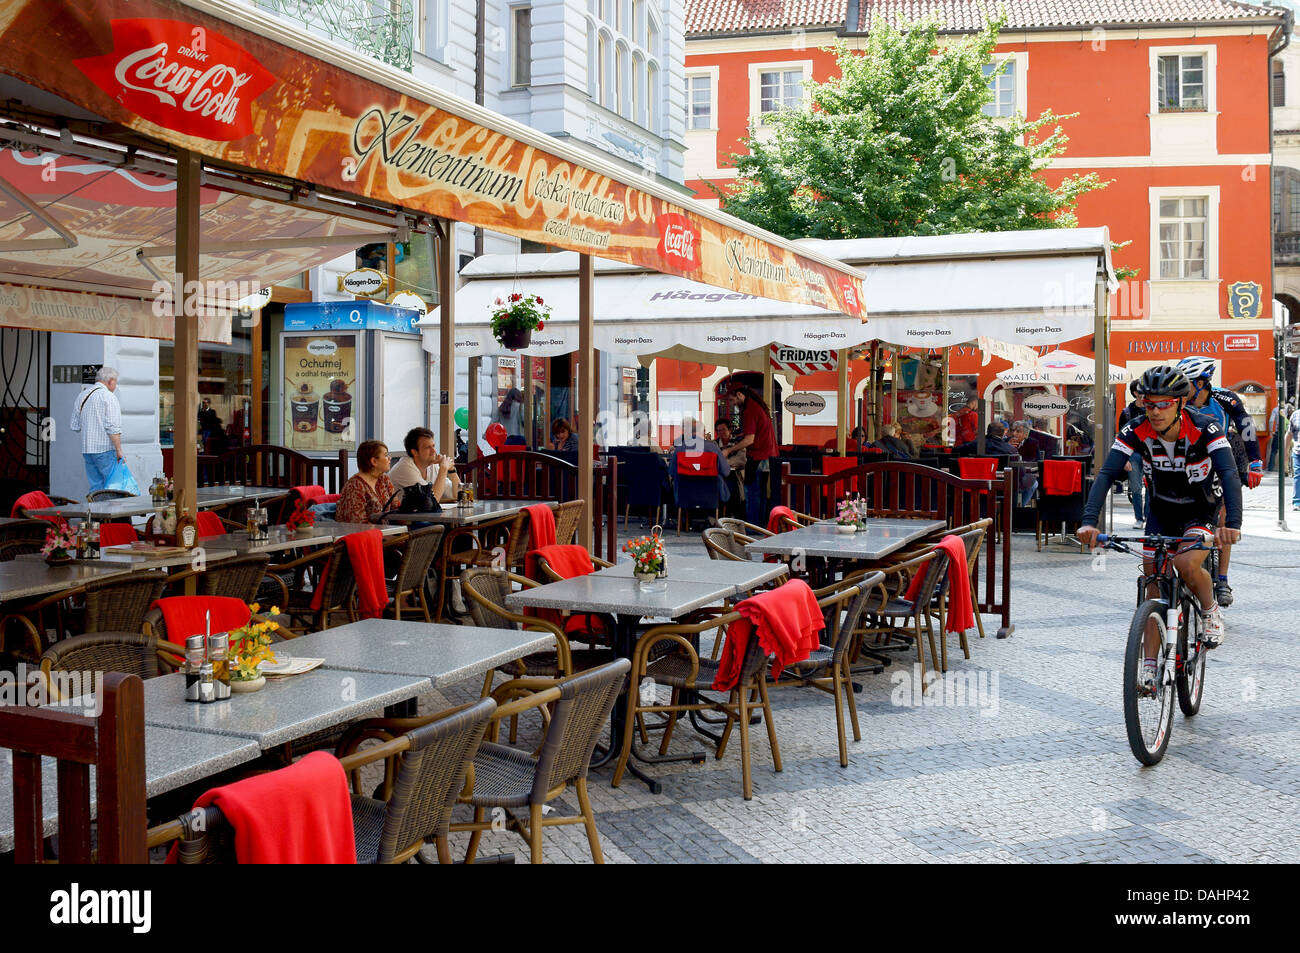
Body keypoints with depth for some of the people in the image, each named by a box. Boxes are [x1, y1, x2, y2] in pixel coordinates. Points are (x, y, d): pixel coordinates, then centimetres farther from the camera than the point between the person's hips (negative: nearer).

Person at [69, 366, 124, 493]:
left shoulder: (81, 396, 14)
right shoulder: (109, 397, -9)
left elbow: (75, 427, 18)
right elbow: (113, 427, -16)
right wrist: (119, 450, -14)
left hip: (87, 449, 7)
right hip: (105, 449, -7)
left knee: (95, 486, 9)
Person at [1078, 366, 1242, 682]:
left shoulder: (1204, 429, -27)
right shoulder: (1136, 431, -21)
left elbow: (1229, 473, -38)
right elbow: (1107, 474, -28)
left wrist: (1233, 523, -54)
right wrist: (1089, 521, -43)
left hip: (1201, 511, -3)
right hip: (1160, 511, 3)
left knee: (1187, 565, -28)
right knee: (1154, 585, -2)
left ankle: (1212, 611, 3)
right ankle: (1149, 665, 6)